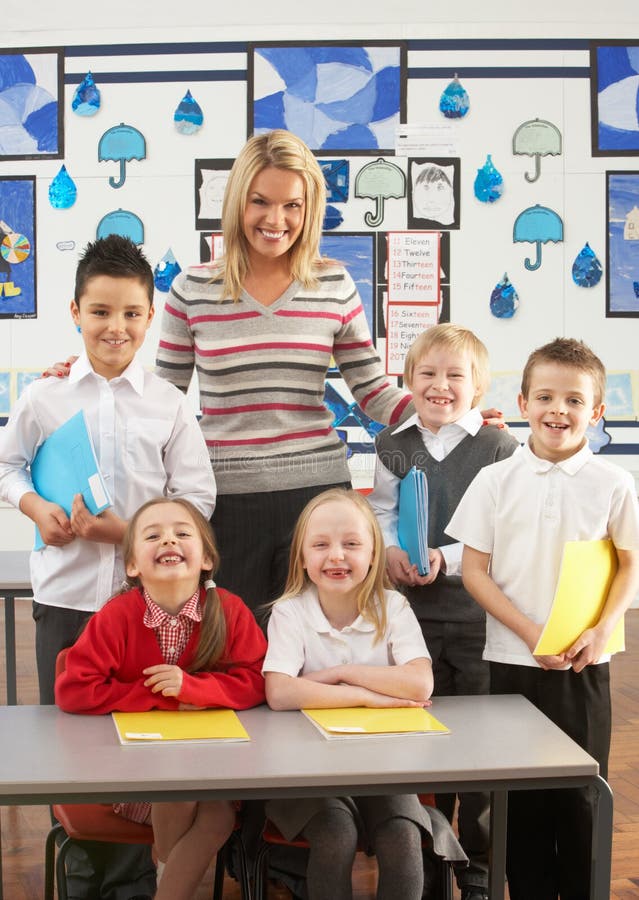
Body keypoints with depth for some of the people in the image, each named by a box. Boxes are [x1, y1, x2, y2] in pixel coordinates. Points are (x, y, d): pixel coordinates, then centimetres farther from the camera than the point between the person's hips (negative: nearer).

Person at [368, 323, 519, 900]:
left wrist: (447, 559, -21)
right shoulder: (394, 445, 6)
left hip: (479, 614, -3)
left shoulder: (498, 447, -7)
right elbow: (381, 514, 9)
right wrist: (390, 551, -10)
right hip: (413, 611, 4)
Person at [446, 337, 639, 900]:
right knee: (521, 794, 8)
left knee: (581, 792, 6)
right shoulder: (496, 480, -3)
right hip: (512, 660, 0)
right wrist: (529, 631, -11)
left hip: (583, 664, 0)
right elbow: (474, 570, -2)